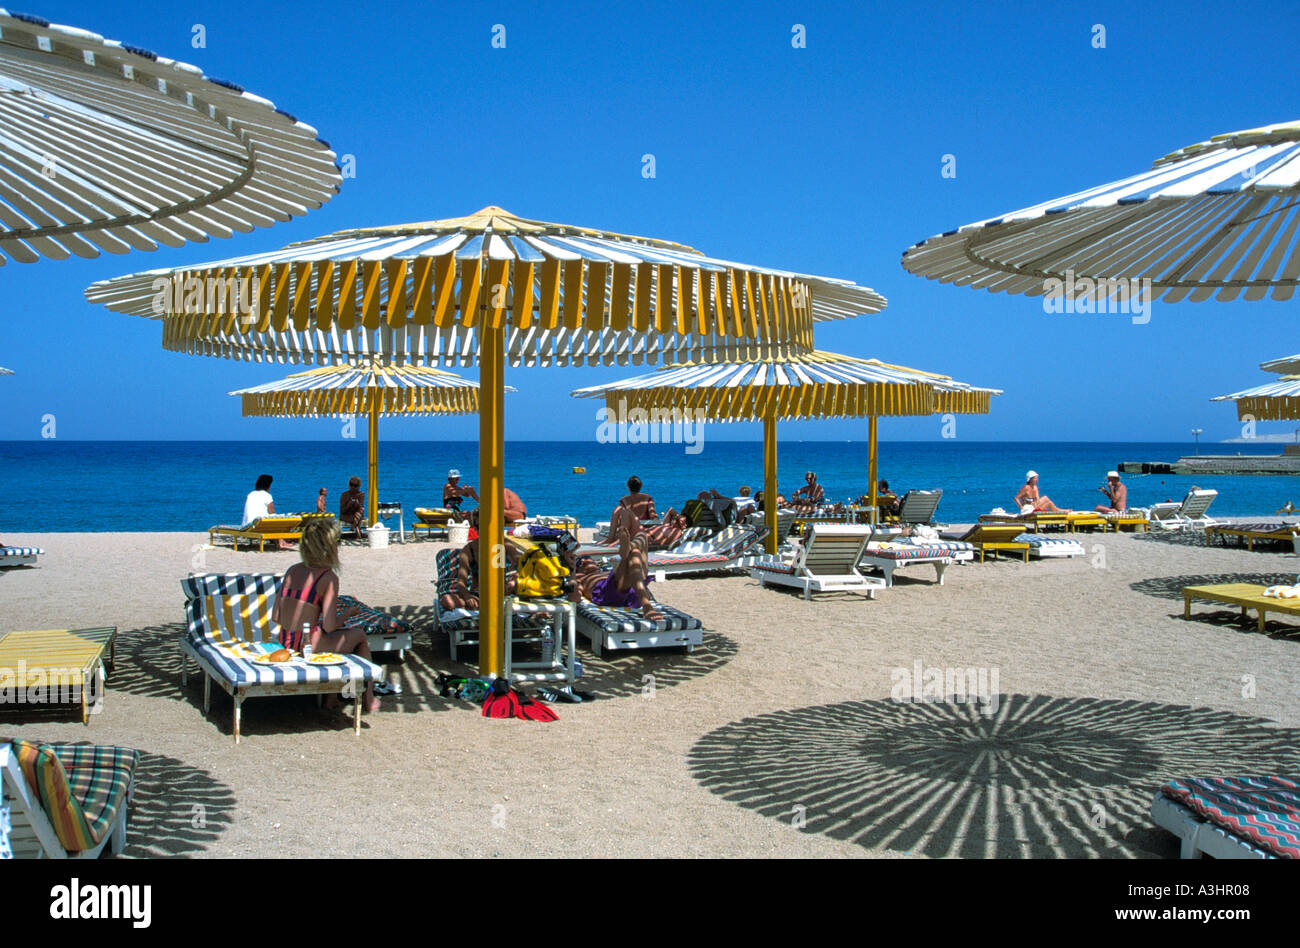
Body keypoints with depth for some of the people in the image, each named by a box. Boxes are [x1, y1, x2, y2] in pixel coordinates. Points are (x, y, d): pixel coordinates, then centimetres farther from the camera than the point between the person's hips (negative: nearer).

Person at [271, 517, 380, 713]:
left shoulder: (292, 571, 6)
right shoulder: (328, 577, -12)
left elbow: (276, 616, 6)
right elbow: (329, 626, -16)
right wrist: (346, 614, 4)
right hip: (310, 647, -7)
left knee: (335, 638, 34)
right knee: (360, 635, 20)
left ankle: (331, 696, 34)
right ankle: (369, 699, 27)